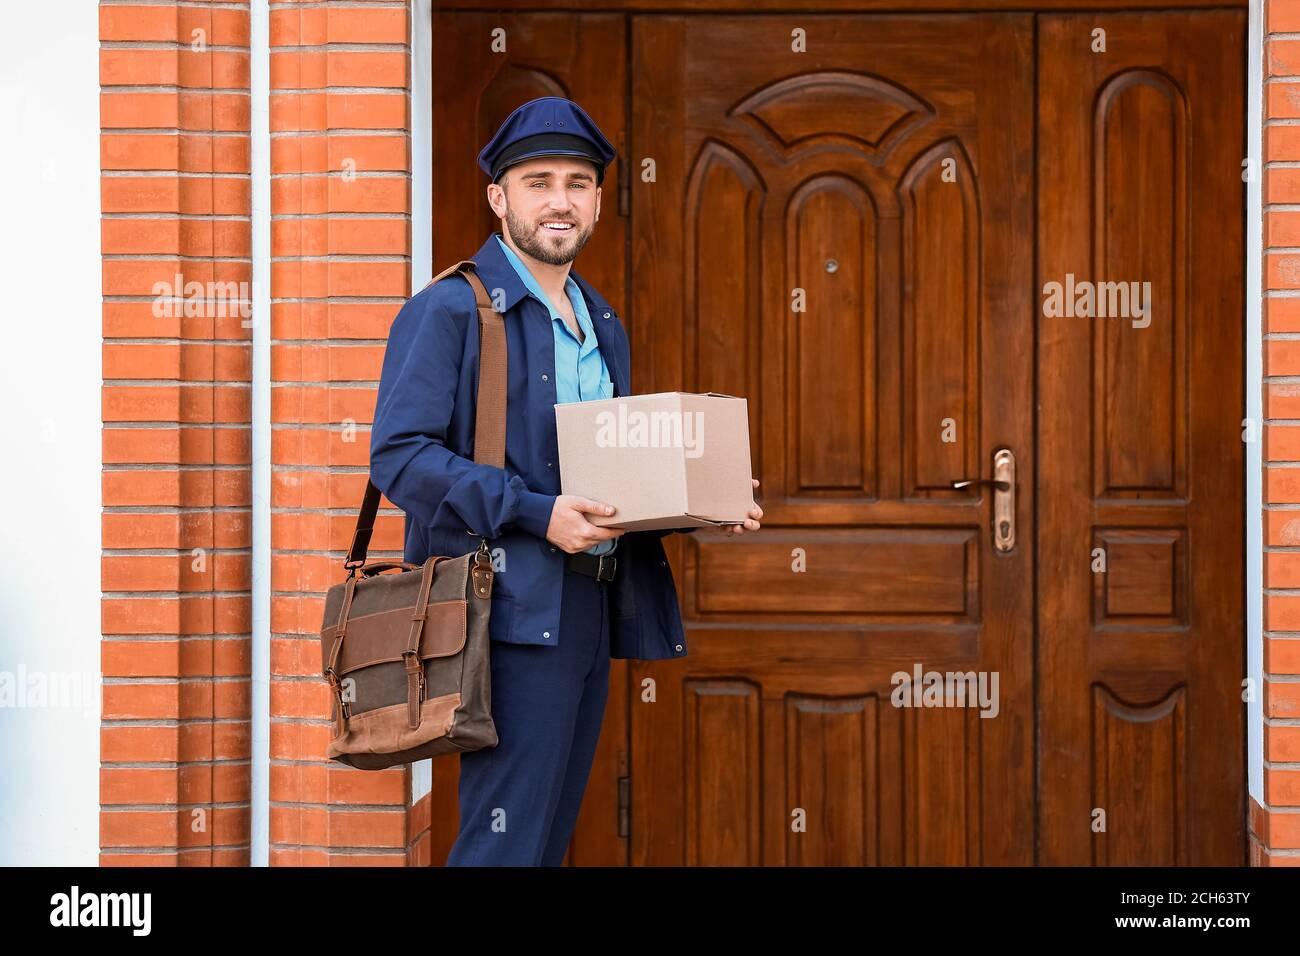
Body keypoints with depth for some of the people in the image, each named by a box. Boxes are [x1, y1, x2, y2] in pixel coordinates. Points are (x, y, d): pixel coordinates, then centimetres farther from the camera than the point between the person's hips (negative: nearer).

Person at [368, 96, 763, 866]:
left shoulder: (602, 324, 20)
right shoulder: (449, 310, -6)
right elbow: (399, 455, -15)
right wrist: (536, 513, -22)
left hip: (591, 611, 8)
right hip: (515, 609, -8)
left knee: (551, 835, 10)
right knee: (506, 841, -12)